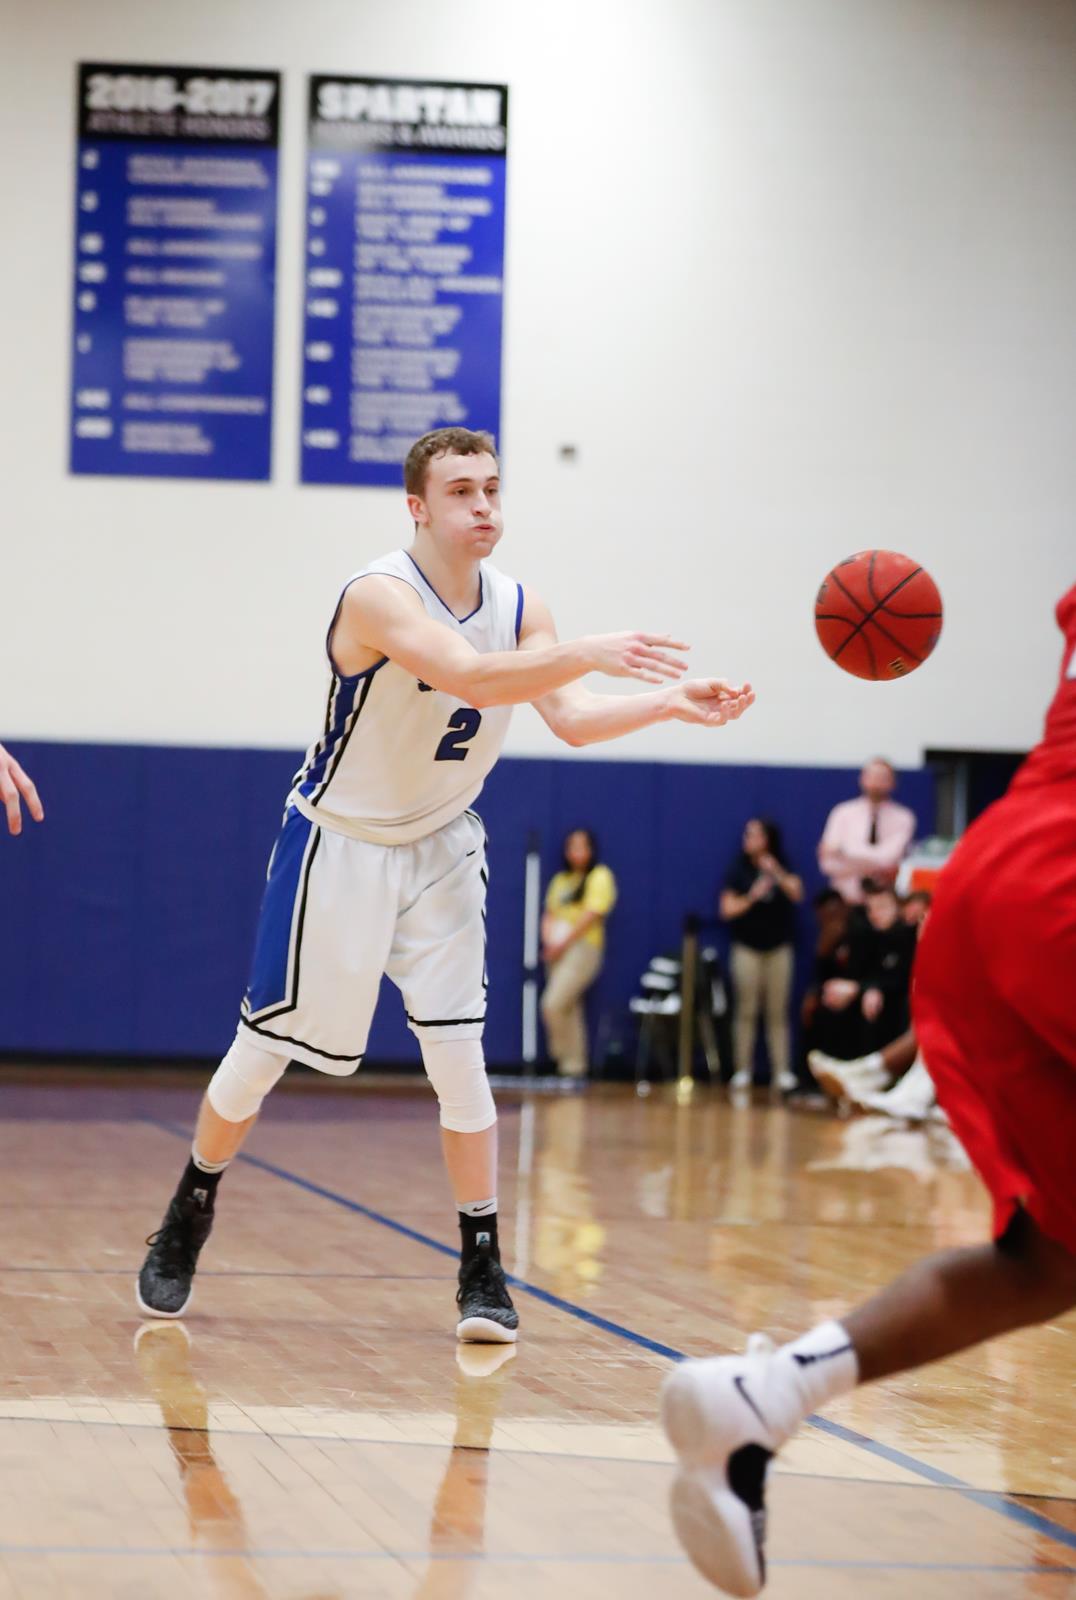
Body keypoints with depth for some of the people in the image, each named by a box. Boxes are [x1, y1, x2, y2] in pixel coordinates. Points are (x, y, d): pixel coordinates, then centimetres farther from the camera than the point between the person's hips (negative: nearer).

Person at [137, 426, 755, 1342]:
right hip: (340, 844, -4)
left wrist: (668, 703, -28)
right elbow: (471, 675, -40)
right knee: (268, 1044, 4)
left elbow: (570, 718, -12)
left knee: (458, 1051, -6)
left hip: (441, 849, 4)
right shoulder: (379, 596, -25)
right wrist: (593, 652, -50)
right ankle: (188, 1219, 25)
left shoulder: (518, 607, -4)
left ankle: (483, 1268, 0)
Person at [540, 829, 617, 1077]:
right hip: (558, 951, 7)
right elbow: (550, 913, 19)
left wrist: (564, 942, -13)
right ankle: (574, 1065, 10)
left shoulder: (600, 877, -2)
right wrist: (549, 938, -2)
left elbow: (592, 915, -11)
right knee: (570, 1009, 7)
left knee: (553, 1004, -19)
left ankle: (563, 1055, -7)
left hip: (582, 947, -7)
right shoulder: (561, 879, 19)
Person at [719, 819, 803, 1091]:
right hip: (747, 947, -1)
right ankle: (743, 1070, 0)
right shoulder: (739, 871, 3)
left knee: (778, 1012, 0)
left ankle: (782, 1071, -2)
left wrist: (777, 873, -26)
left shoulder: (783, 871, 5)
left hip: (779, 947, 1)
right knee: (746, 1010, -2)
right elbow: (727, 909, -2)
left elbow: (796, 894, -12)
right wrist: (752, 897, -16)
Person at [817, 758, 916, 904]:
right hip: (846, 898, 1)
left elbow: (888, 856, -14)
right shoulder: (843, 814, 4)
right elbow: (829, 864, -5)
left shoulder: (902, 819, 1)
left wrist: (844, 852, -15)